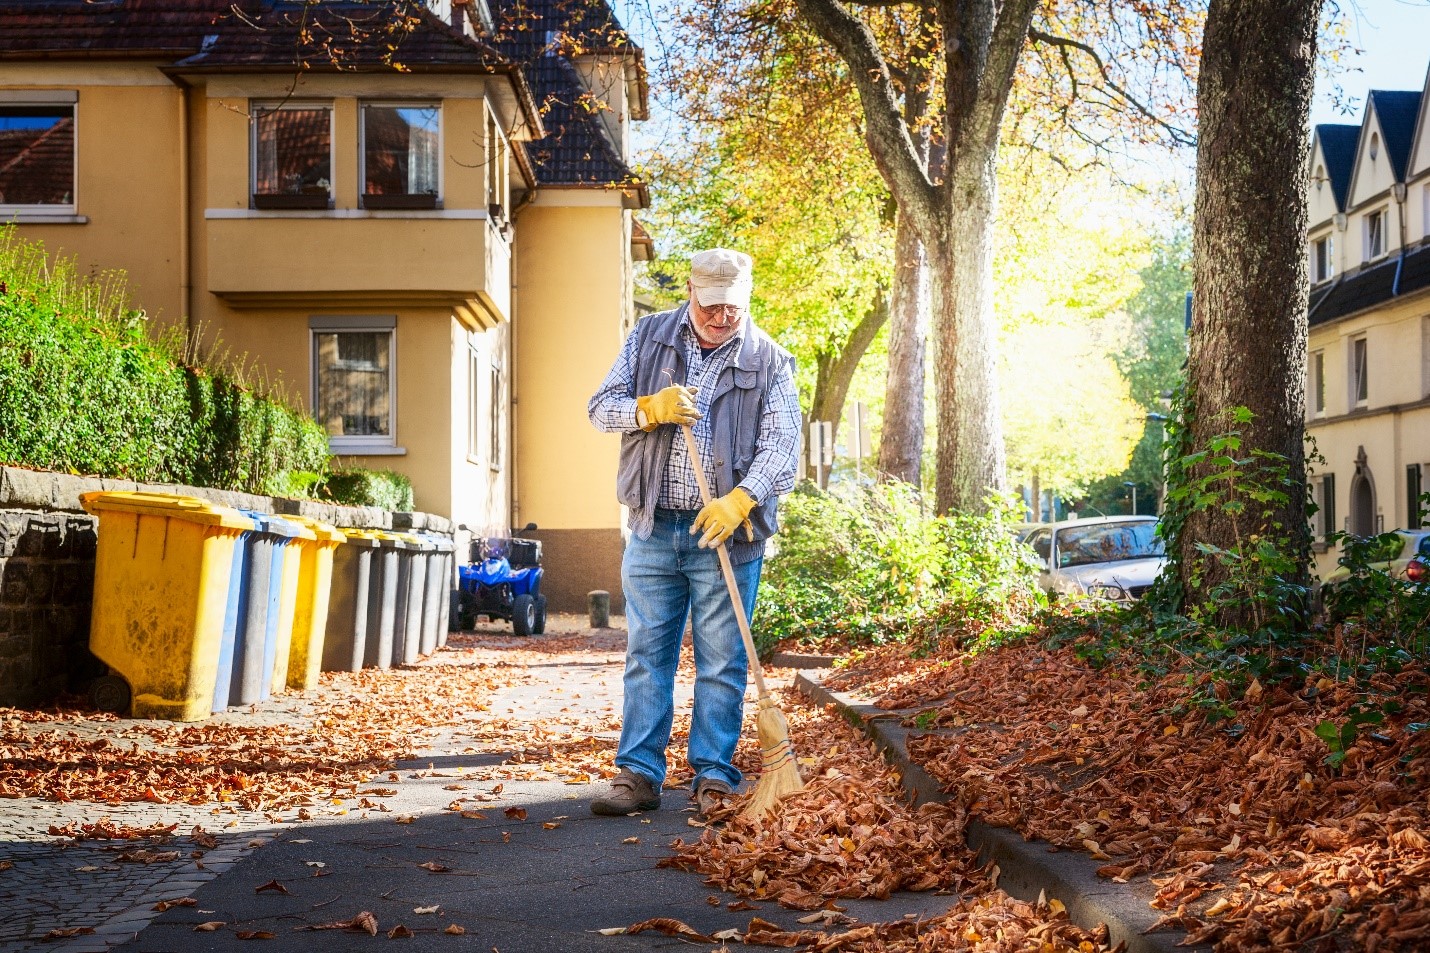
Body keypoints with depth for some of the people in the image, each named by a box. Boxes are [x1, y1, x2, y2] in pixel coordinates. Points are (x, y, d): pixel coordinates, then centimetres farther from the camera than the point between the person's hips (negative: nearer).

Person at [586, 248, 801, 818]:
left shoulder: (769, 359, 1)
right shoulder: (648, 338, 8)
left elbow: (781, 444, -7)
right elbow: (601, 407, 6)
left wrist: (740, 499, -23)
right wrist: (649, 409, -15)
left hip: (727, 531, -2)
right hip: (653, 529, 2)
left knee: (722, 662, 2)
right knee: (647, 654, 4)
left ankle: (714, 778, 10)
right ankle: (638, 775, 10)